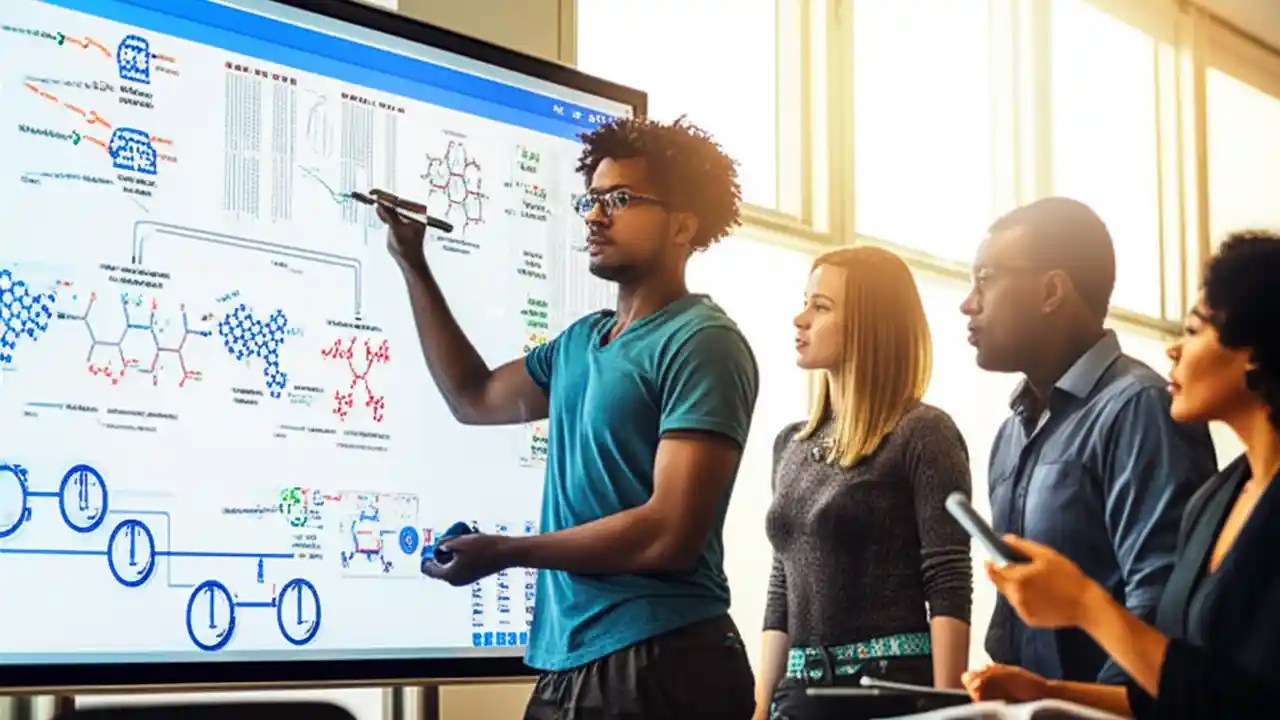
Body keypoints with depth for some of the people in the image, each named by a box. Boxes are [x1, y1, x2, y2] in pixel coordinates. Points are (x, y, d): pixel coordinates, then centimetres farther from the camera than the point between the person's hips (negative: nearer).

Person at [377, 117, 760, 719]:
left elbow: (670, 534, -21)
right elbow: (476, 398, 30)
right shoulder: (581, 341, 15)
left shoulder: (701, 343, -12)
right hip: (566, 662, 8)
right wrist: (412, 264, 24)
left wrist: (503, 552, -13)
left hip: (661, 667, -8)